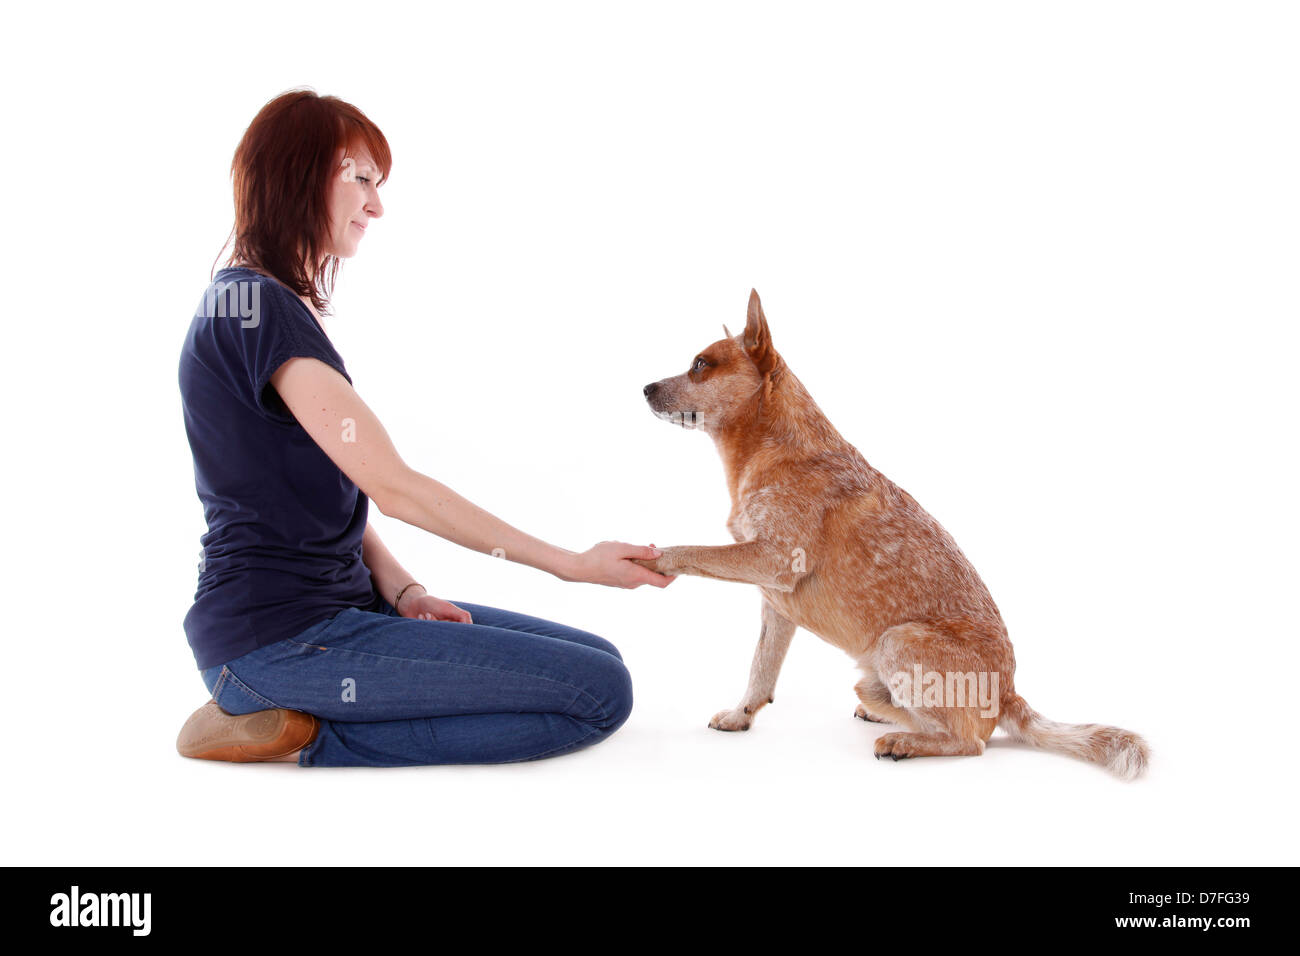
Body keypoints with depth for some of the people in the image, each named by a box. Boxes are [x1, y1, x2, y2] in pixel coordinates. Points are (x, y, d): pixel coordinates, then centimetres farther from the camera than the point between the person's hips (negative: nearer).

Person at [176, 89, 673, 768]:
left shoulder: (275, 305, 19)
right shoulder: (254, 307, -14)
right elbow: (392, 486, -20)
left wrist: (402, 593, -2)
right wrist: (572, 564, -16)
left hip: (338, 602, 10)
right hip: (279, 638, -10)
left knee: (598, 660, 5)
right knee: (600, 693, -16)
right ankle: (312, 741, -10)